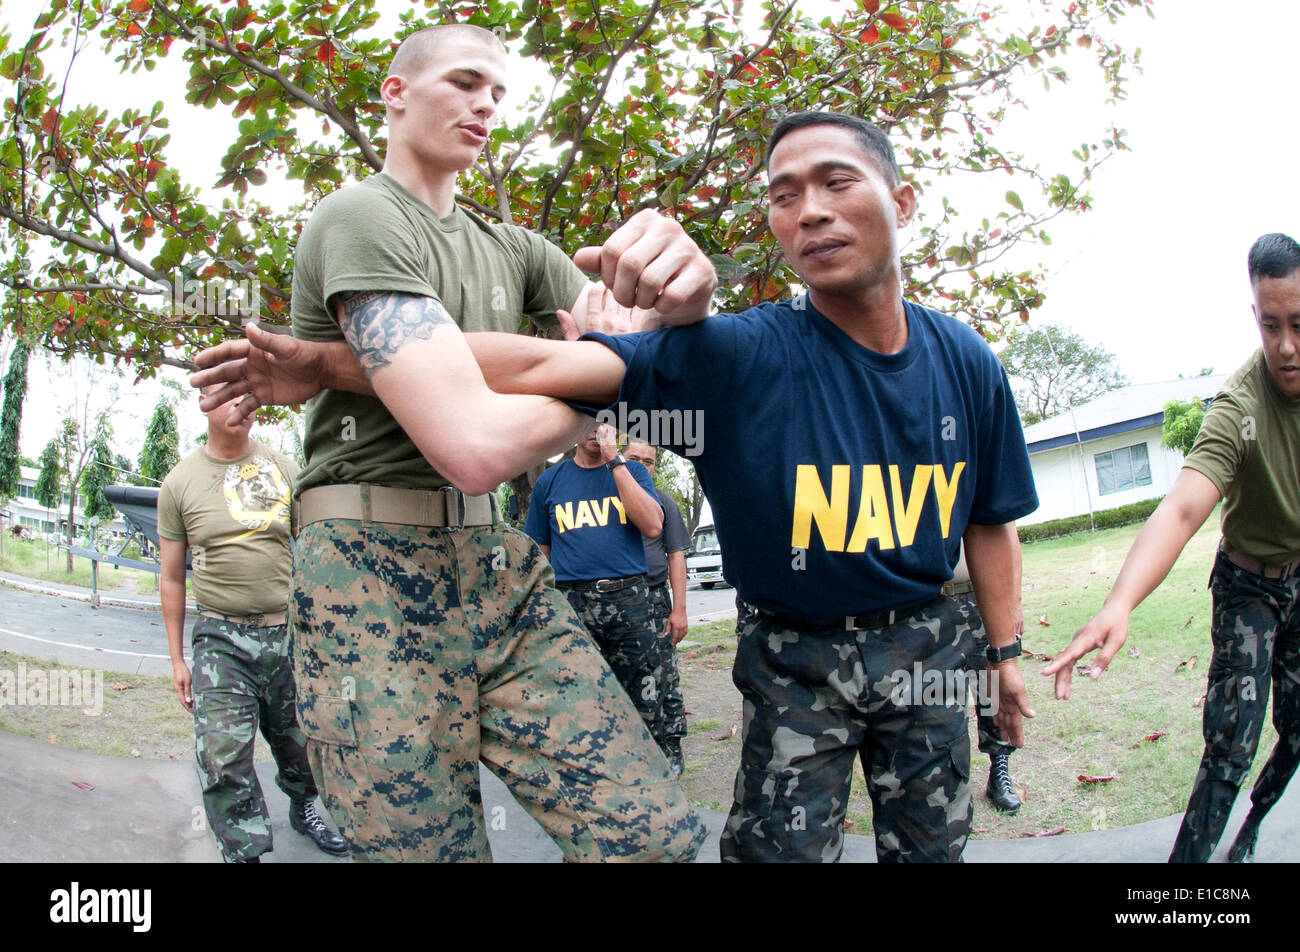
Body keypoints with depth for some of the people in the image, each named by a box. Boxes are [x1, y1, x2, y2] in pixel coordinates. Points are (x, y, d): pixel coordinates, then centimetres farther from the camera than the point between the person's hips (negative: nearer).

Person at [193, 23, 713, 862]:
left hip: (503, 570, 7)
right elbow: (475, 446, -21)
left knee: (659, 832, -4)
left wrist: (684, 284, -18)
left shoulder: (511, 250, 17)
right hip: (379, 577, -6)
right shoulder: (362, 217, -8)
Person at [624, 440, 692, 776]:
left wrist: (679, 609, -2)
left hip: (654, 599, -1)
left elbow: (676, 556, 6)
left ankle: (672, 749, 9)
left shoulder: (663, 501, 9)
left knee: (664, 678, -1)